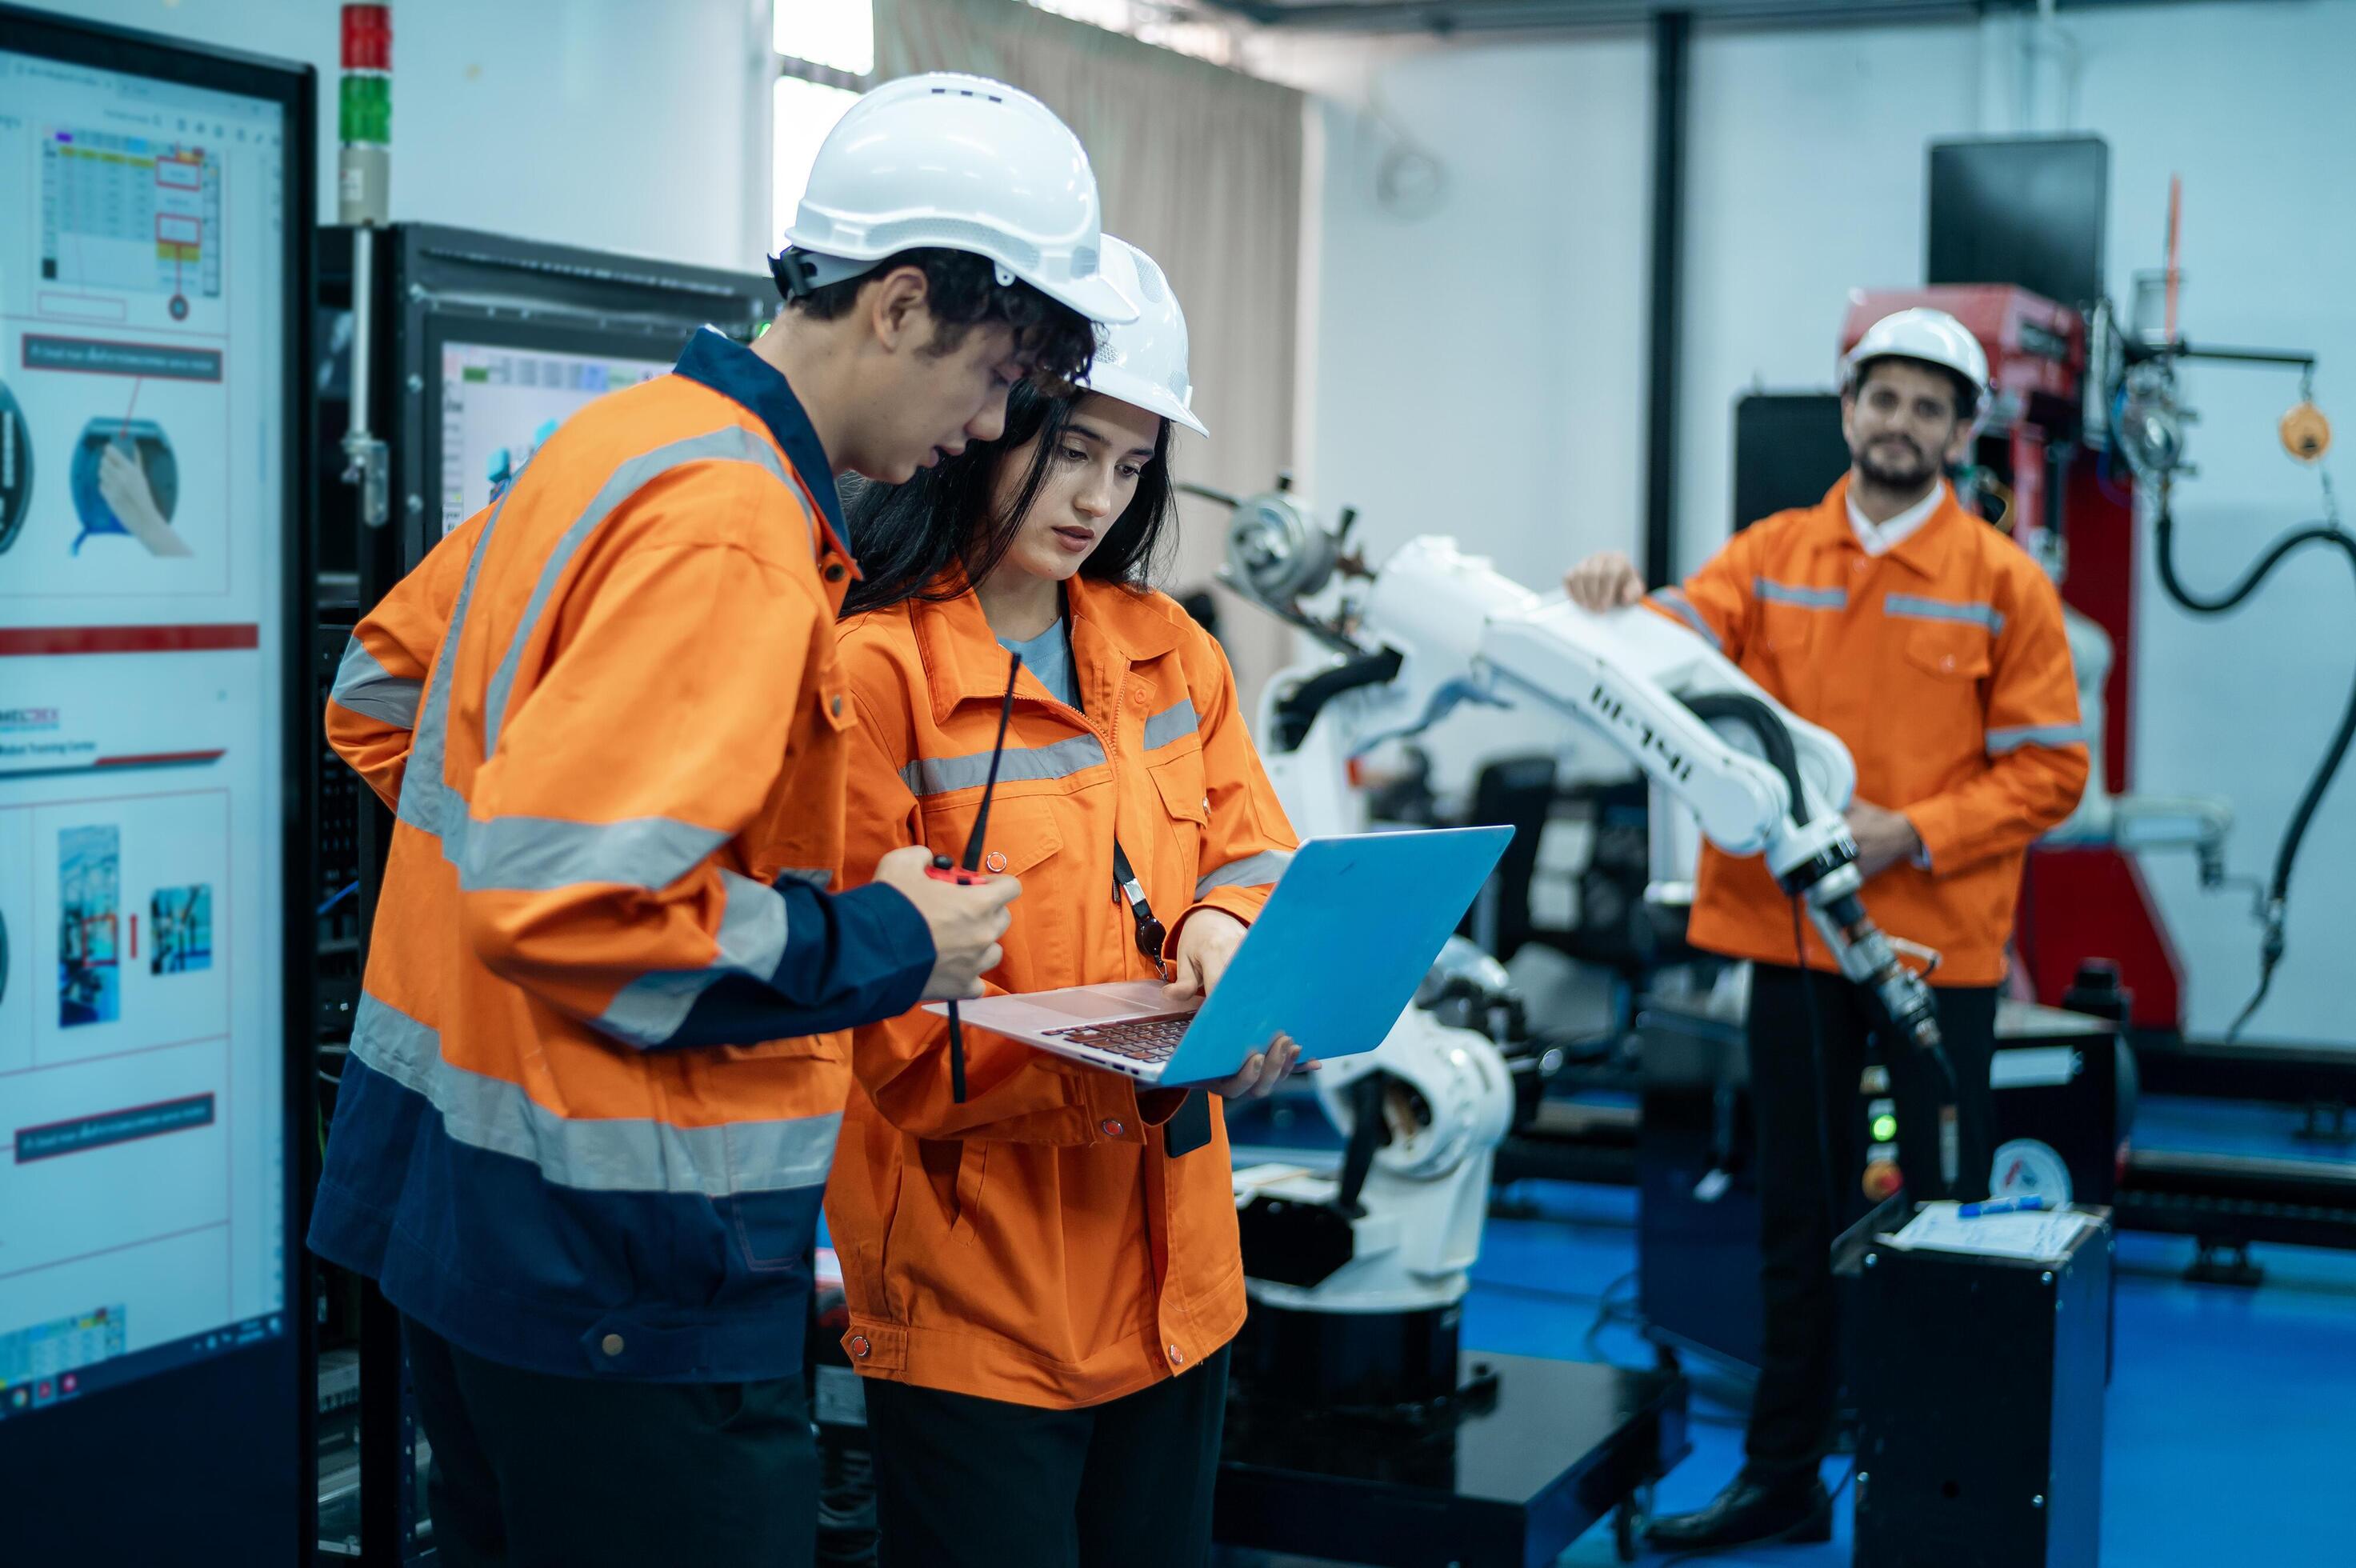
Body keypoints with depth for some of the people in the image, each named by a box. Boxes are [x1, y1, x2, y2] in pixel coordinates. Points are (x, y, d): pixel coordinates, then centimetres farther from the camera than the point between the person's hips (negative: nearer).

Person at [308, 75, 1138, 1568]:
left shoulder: (619, 441, 10)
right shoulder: (732, 530, -20)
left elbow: (383, 690, 22)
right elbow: (563, 903, -27)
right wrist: (879, 948, -15)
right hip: (618, 1268, -10)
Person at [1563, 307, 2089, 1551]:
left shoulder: (2003, 584, -2)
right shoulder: (1773, 555, 7)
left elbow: (2049, 769, -4)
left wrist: (1910, 831, -16)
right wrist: (1621, 607, -28)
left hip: (1936, 943, -3)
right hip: (1792, 933, 3)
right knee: (1797, 1220, 13)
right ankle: (1782, 1478, 25)